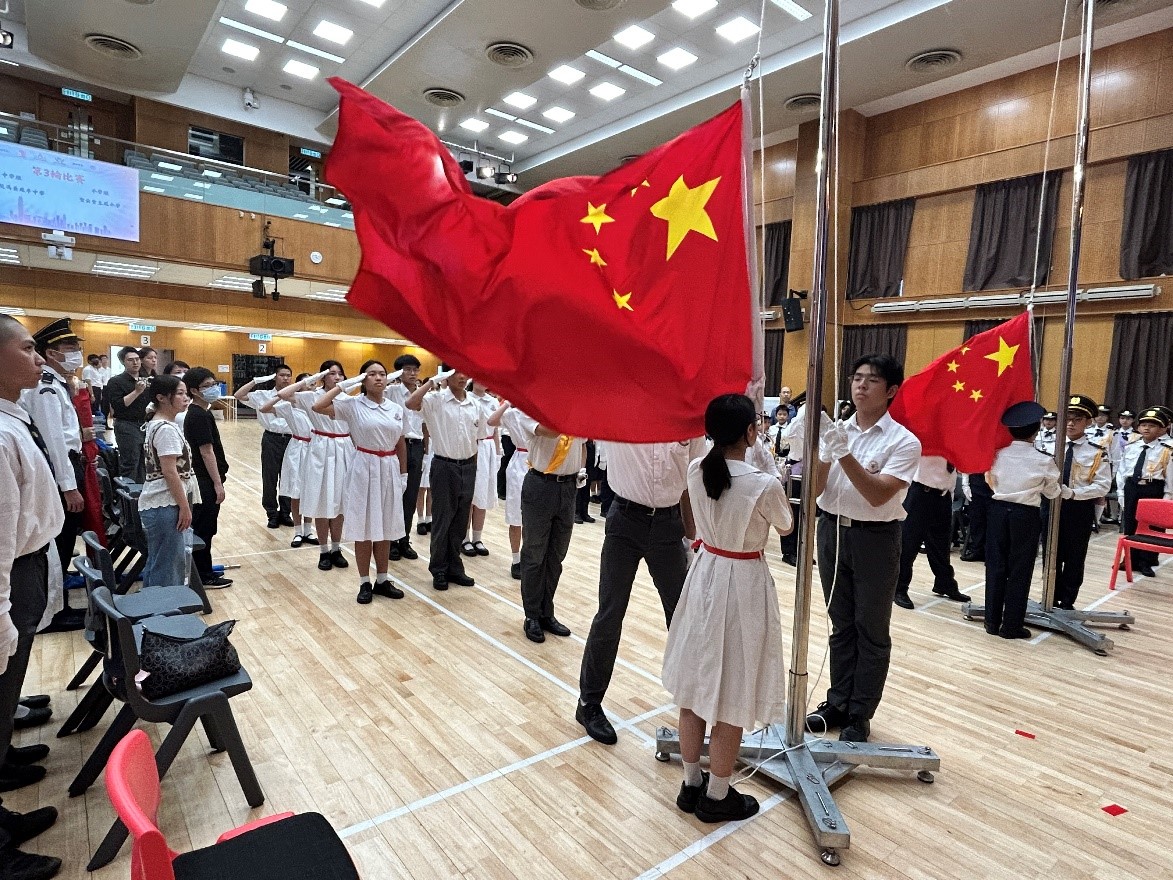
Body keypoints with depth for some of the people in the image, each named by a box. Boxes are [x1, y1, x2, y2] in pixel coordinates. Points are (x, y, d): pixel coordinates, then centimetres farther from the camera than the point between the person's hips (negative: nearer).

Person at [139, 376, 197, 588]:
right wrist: (185, 506, -17)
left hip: (158, 505, 10)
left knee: (157, 563, 18)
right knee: (167, 566, -3)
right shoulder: (167, 429, -16)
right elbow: (169, 471, -20)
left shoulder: (156, 425, 14)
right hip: (165, 507, -10)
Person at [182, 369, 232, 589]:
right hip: (206, 481, -10)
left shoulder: (197, 413, 12)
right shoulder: (200, 416, -18)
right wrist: (218, 483, -20)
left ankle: (203, 571, 28)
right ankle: (204, 577, 9)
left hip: (203, 480, 10)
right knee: (204, 529, 0)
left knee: (202, 528, 17)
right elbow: (206, 451, -21)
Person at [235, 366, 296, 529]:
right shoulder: (263, 395, 1)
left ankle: (285, 512, 23)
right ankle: (272, 514, 19)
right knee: (270, 477, 5)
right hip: (271, 439, -1)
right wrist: (256, 381, -10)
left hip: (290, 440, 1)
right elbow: (238, 395, -7)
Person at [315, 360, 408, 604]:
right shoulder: (353, 405, -6)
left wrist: (403, 473, 9)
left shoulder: (396, 408, 5)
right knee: (364, 527, 5)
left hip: (390, 469, 4)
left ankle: (382, 580, 25)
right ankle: (365, 583, 18)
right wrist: (344, 385, -14)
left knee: (385, 527, 12)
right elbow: (317, 407, -19)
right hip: (364, 469, -4)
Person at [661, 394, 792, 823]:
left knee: (696, 687, 17)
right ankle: (716, 797, 28)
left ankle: (691, 785, 34)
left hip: (705, 576, 6)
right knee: (731, 698, 11)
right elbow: (786, 527, 1)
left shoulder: (696, 470, -7)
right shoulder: (765, 485, -21)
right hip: (744, 585, -5)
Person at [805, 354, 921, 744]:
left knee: (871, 631, 10)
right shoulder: (836, 430, 1)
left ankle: (860, 714, 24)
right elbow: (815, 489, -4)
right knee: (841, 624, 17)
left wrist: (844, 453, -29)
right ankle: (838, 702, 31)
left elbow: (878, 496, -21)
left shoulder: (904, 441, -10)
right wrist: (820, 451, -21)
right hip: (832, 530, 4)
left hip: (875, 538, -4)